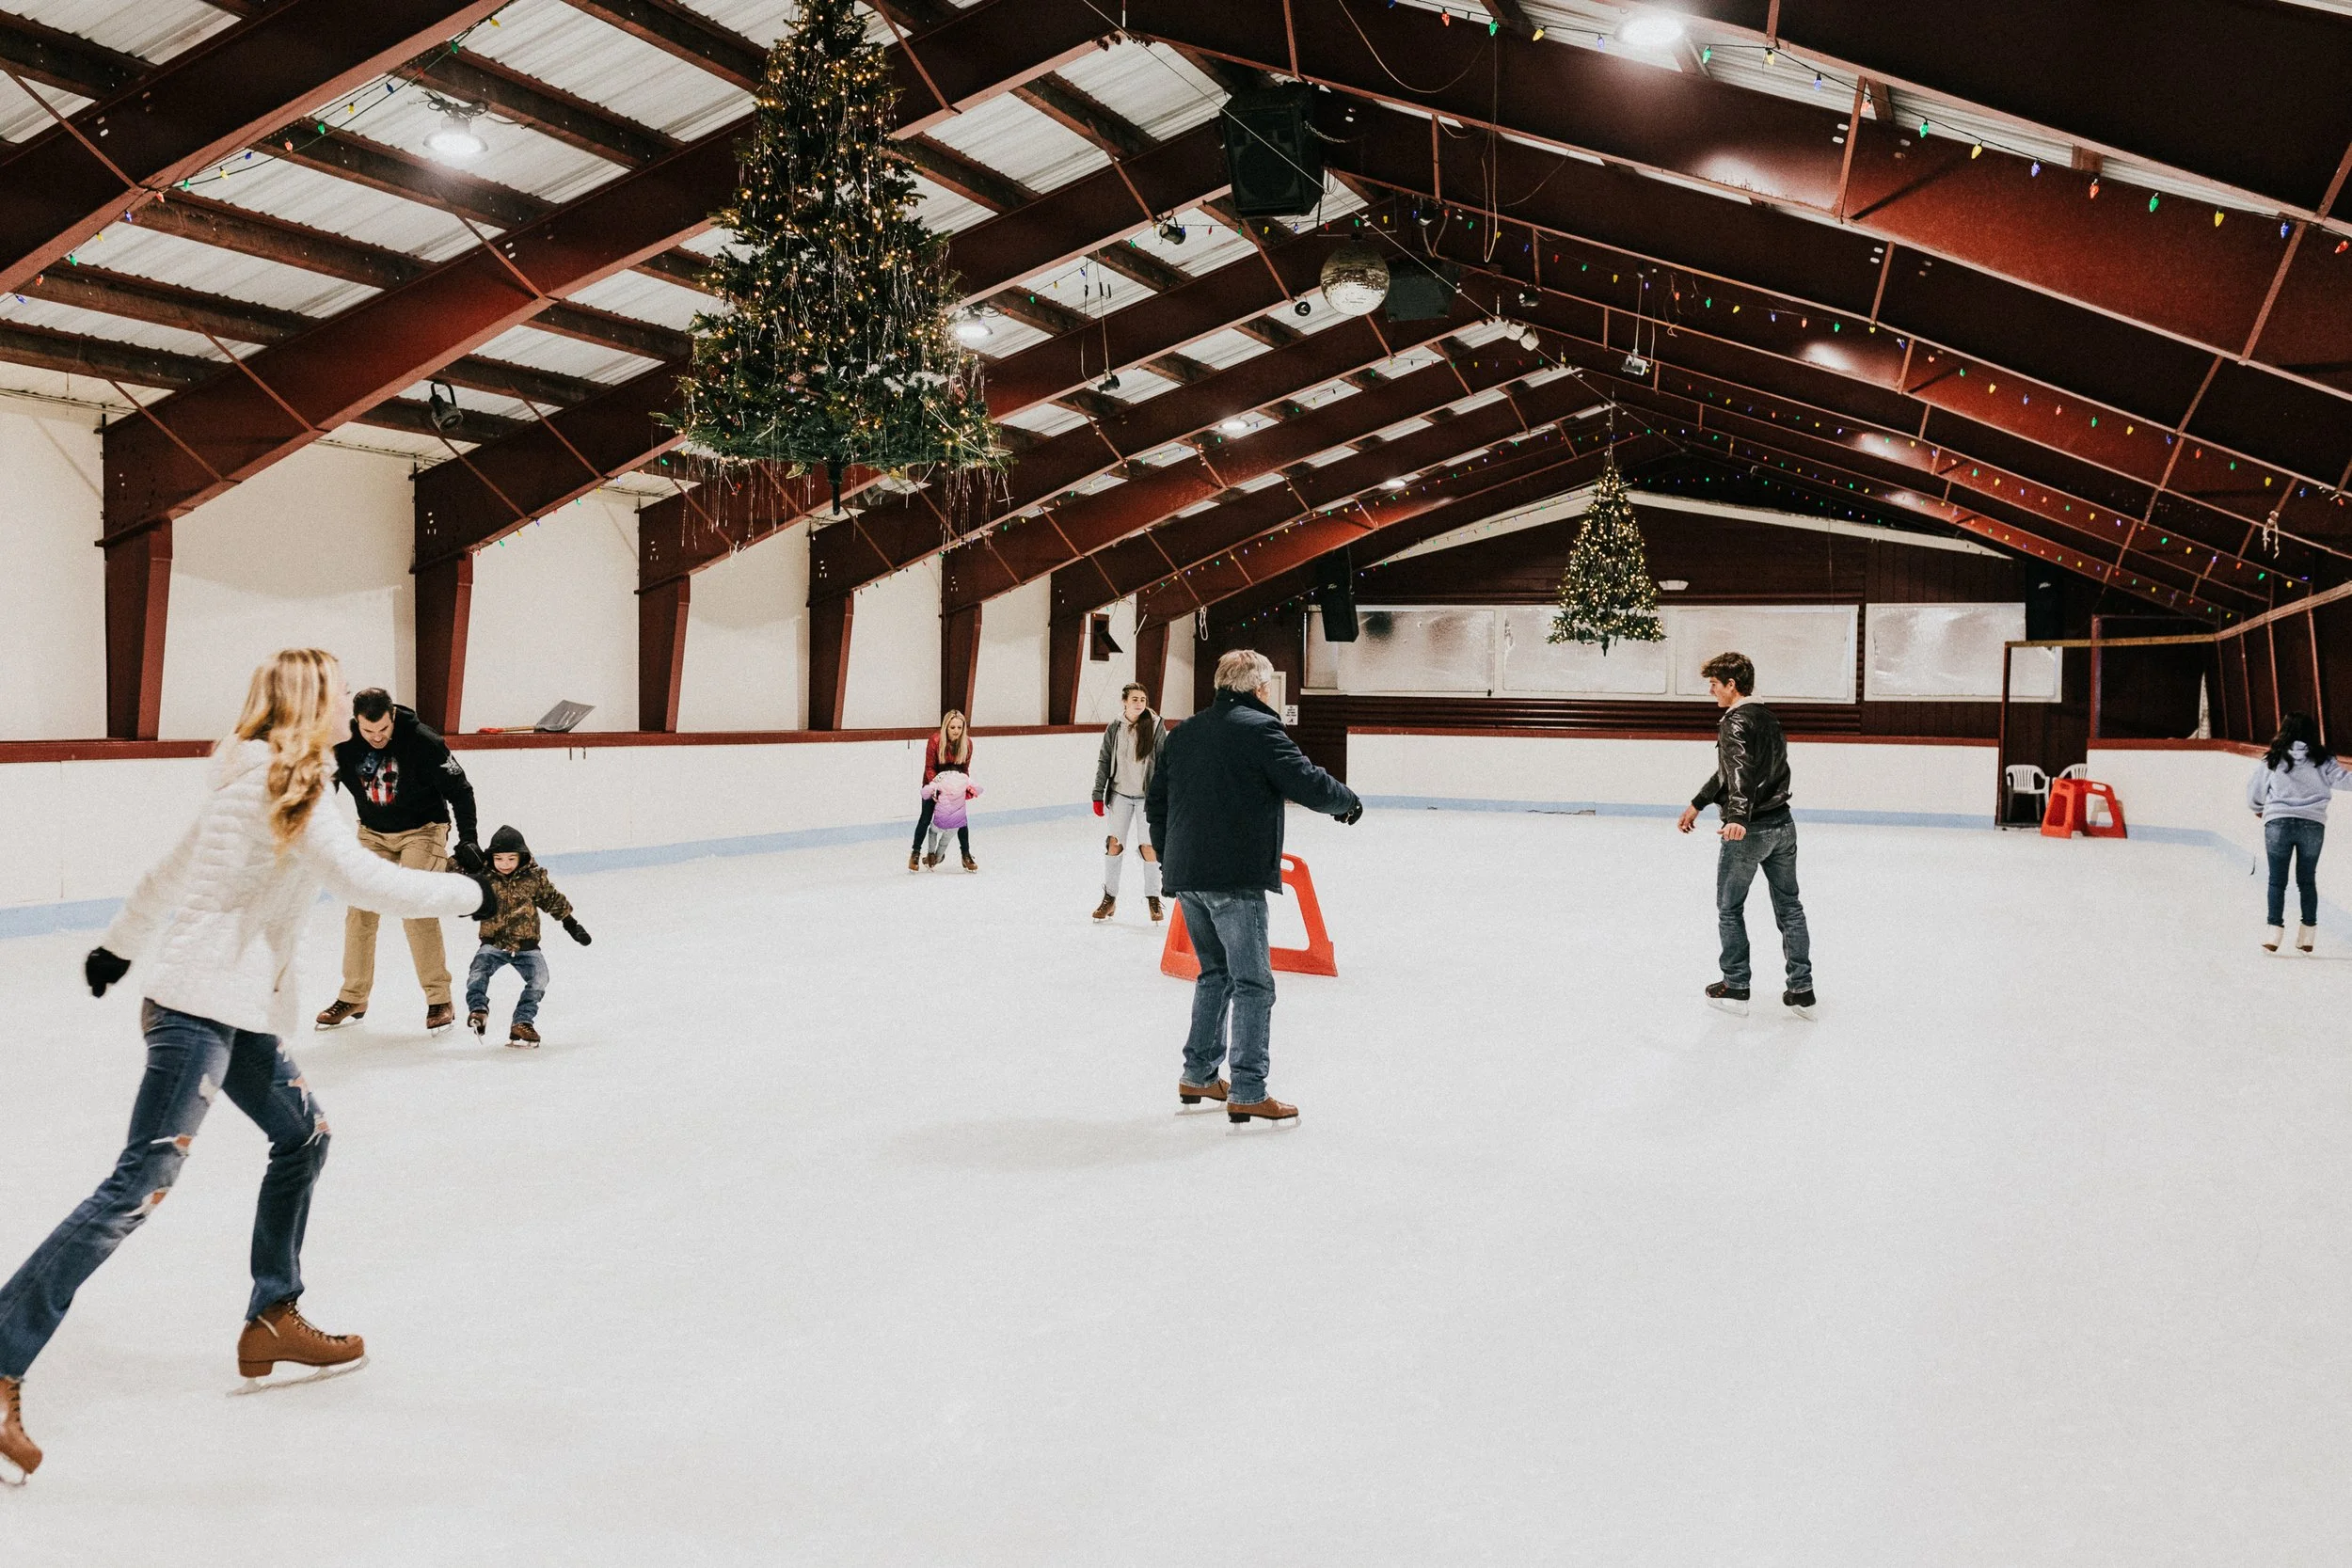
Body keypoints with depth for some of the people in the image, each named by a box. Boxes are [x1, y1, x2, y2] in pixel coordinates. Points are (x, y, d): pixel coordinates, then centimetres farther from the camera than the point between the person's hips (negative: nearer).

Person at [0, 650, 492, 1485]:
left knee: (303, 1134, 17)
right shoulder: (288, 785, -15)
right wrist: (468, 892, -11)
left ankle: (272, 1322, 24)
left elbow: (175, 866, 23)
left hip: (236, 1006, 10)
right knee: (140, 1184, -13)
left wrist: (120, 944, 33)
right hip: (200, 1005, -10)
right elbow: (366, 880, -21)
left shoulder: (255, 781, 14)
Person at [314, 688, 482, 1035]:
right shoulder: (344, 745, -14)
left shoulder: (422, 741, -25)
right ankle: (353, 999, 16)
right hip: (373, 833, 4)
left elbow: (460, 790, -18)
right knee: (360, 910, 1)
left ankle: (440, 1001, -7)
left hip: (422, 830, -4)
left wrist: (467, 839, -24)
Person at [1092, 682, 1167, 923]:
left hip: (1147, 795, -2)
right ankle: (1109, 897, 11)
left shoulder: (1155, 727, -5)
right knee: (1114, 844, 0)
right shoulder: (1114, 729, 1)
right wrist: (1098, 796, 1)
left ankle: (1153, 897, 13)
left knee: (1149, 847, -2)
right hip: (1120, 794, 2)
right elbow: (1104, 763, 5)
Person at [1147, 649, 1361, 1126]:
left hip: (1185, 875, 8)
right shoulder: (1259, 729, -9)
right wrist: (1348, 800, 5)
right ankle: (1247, 1092, -3)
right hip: (1235, 878, -8)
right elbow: (1308, 783, -14)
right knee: (1252, 983, -2)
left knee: (1215, 972, 21)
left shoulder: (1182, 733, 13)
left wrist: (1168, 857, 27)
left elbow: (1156, 804, 18)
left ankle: (1199, 1075, 24)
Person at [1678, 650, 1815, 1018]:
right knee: (1789, 907, 12)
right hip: (1782, 825, 8)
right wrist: (1697, 804, 28)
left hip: (1748, 831, -8)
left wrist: (1738, 817, -45)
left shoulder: (1735, 722, -15)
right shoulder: (1768, 717, 14)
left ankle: (1735, 988, 15)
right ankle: (1801, 991, 13)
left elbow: (1740, 771, -32)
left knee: (1730, 909, 8)